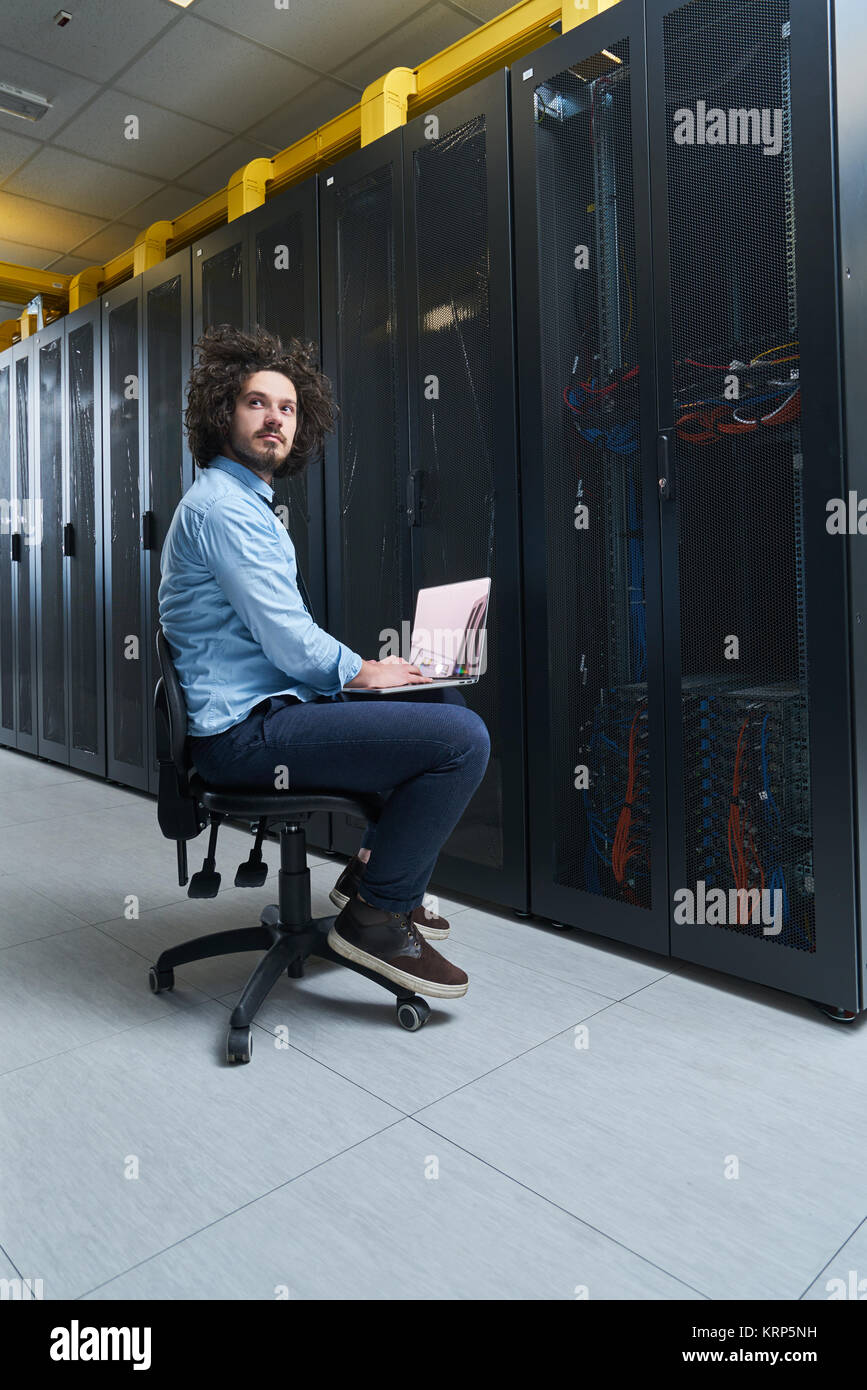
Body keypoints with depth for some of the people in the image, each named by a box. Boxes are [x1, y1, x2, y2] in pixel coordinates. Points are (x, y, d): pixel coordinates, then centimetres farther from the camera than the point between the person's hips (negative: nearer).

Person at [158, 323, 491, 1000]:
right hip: (246, 730, -11)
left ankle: (373, 867, 20)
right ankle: (377, 916, -5)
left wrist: (354, 667, 10)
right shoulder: (223, 505, -14)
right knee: (462, 740, -21)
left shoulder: (248, 502, 21)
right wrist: (361, 671, -1)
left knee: (448, 704, 17)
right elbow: (290, 642, -19)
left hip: (274, 703, 11)